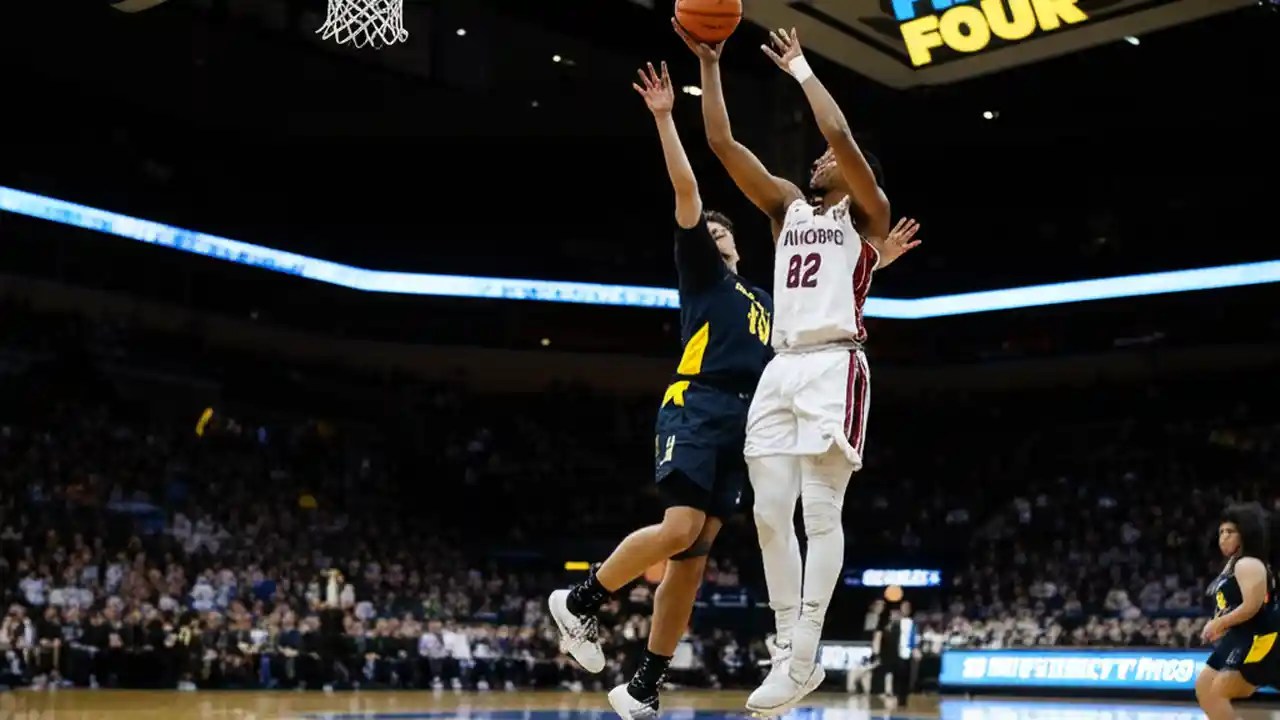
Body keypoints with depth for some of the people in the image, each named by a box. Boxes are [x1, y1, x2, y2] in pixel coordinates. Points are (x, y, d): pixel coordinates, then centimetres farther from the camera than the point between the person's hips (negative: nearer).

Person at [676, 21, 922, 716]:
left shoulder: (866, 212, 7)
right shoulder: (787, 205, 22)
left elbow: (841, 135, -11)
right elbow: (723, 144, 15)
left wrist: (800, 70, 1)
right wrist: (708, 63, 12)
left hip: (833, 366, -6)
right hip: (781, 368, 6)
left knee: (820, 510, -10)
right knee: (770, 512, 0)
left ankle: (804, 657, -10)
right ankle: (787, 650, 7)